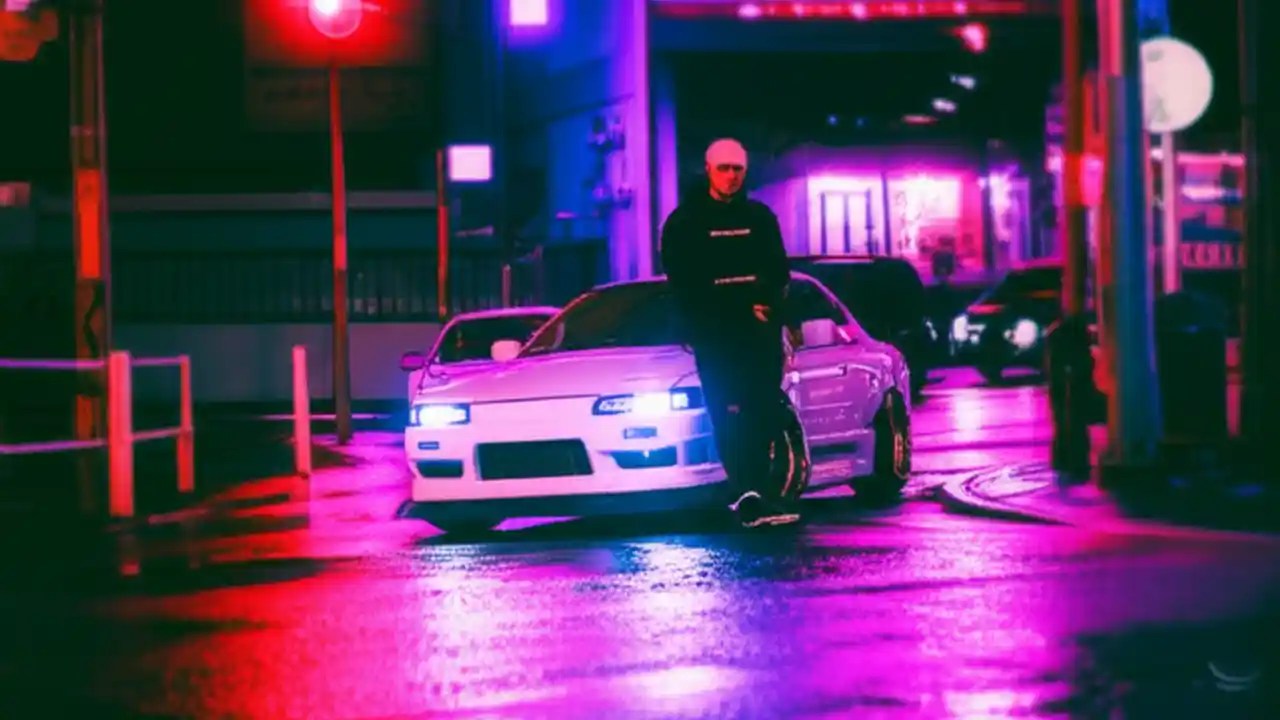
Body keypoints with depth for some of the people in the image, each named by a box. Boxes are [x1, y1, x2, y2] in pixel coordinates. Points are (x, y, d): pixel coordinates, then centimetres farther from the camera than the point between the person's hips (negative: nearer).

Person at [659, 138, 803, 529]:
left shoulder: (760, 217, 18)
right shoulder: (685, 221, 7)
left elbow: (779, 270, 16)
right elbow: (681, 280, -1)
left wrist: (769, 303, -6)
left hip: (761, 329, 4)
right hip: (715, 334, -3)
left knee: (764, 412, -2)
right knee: (730, 415, -11)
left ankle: (758, 488, 5)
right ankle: (747, 494, -18)